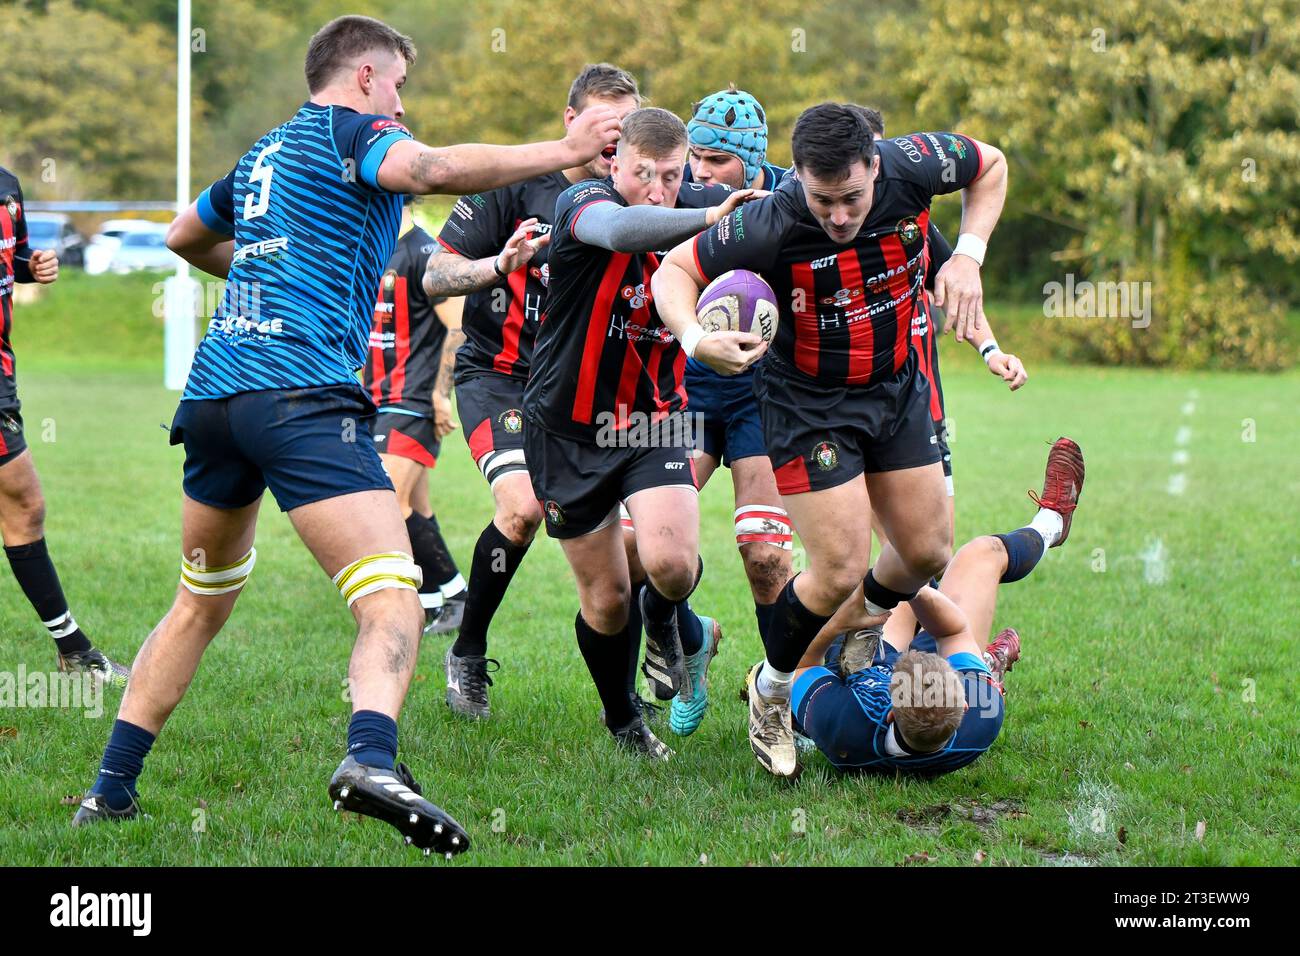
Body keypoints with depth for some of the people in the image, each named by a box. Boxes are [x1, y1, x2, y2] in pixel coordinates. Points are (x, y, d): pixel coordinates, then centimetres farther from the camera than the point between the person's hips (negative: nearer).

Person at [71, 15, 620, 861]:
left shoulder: (262, 154, 26)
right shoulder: (347, 131, 4)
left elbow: (185, 237, 43)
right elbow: (432, 169, -19)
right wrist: (563, 151, -17)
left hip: (214, 391, 8)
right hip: (303, 398, -8)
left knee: (200, 605, 23)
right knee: (393, 601, -16)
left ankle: (110, 791, 23)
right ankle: (371, 758, -42)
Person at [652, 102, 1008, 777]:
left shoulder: (911, 167, -20)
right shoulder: (771, 225, -30)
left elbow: (990, 164, 2)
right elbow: (675, 270, -17)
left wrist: (969, 253, -10)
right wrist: (693, 336, -36)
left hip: (897, 387, 5)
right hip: (808, 404, -5)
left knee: (928, 551, 9)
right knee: (840, 570, -11)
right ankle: (773, 689, 16)